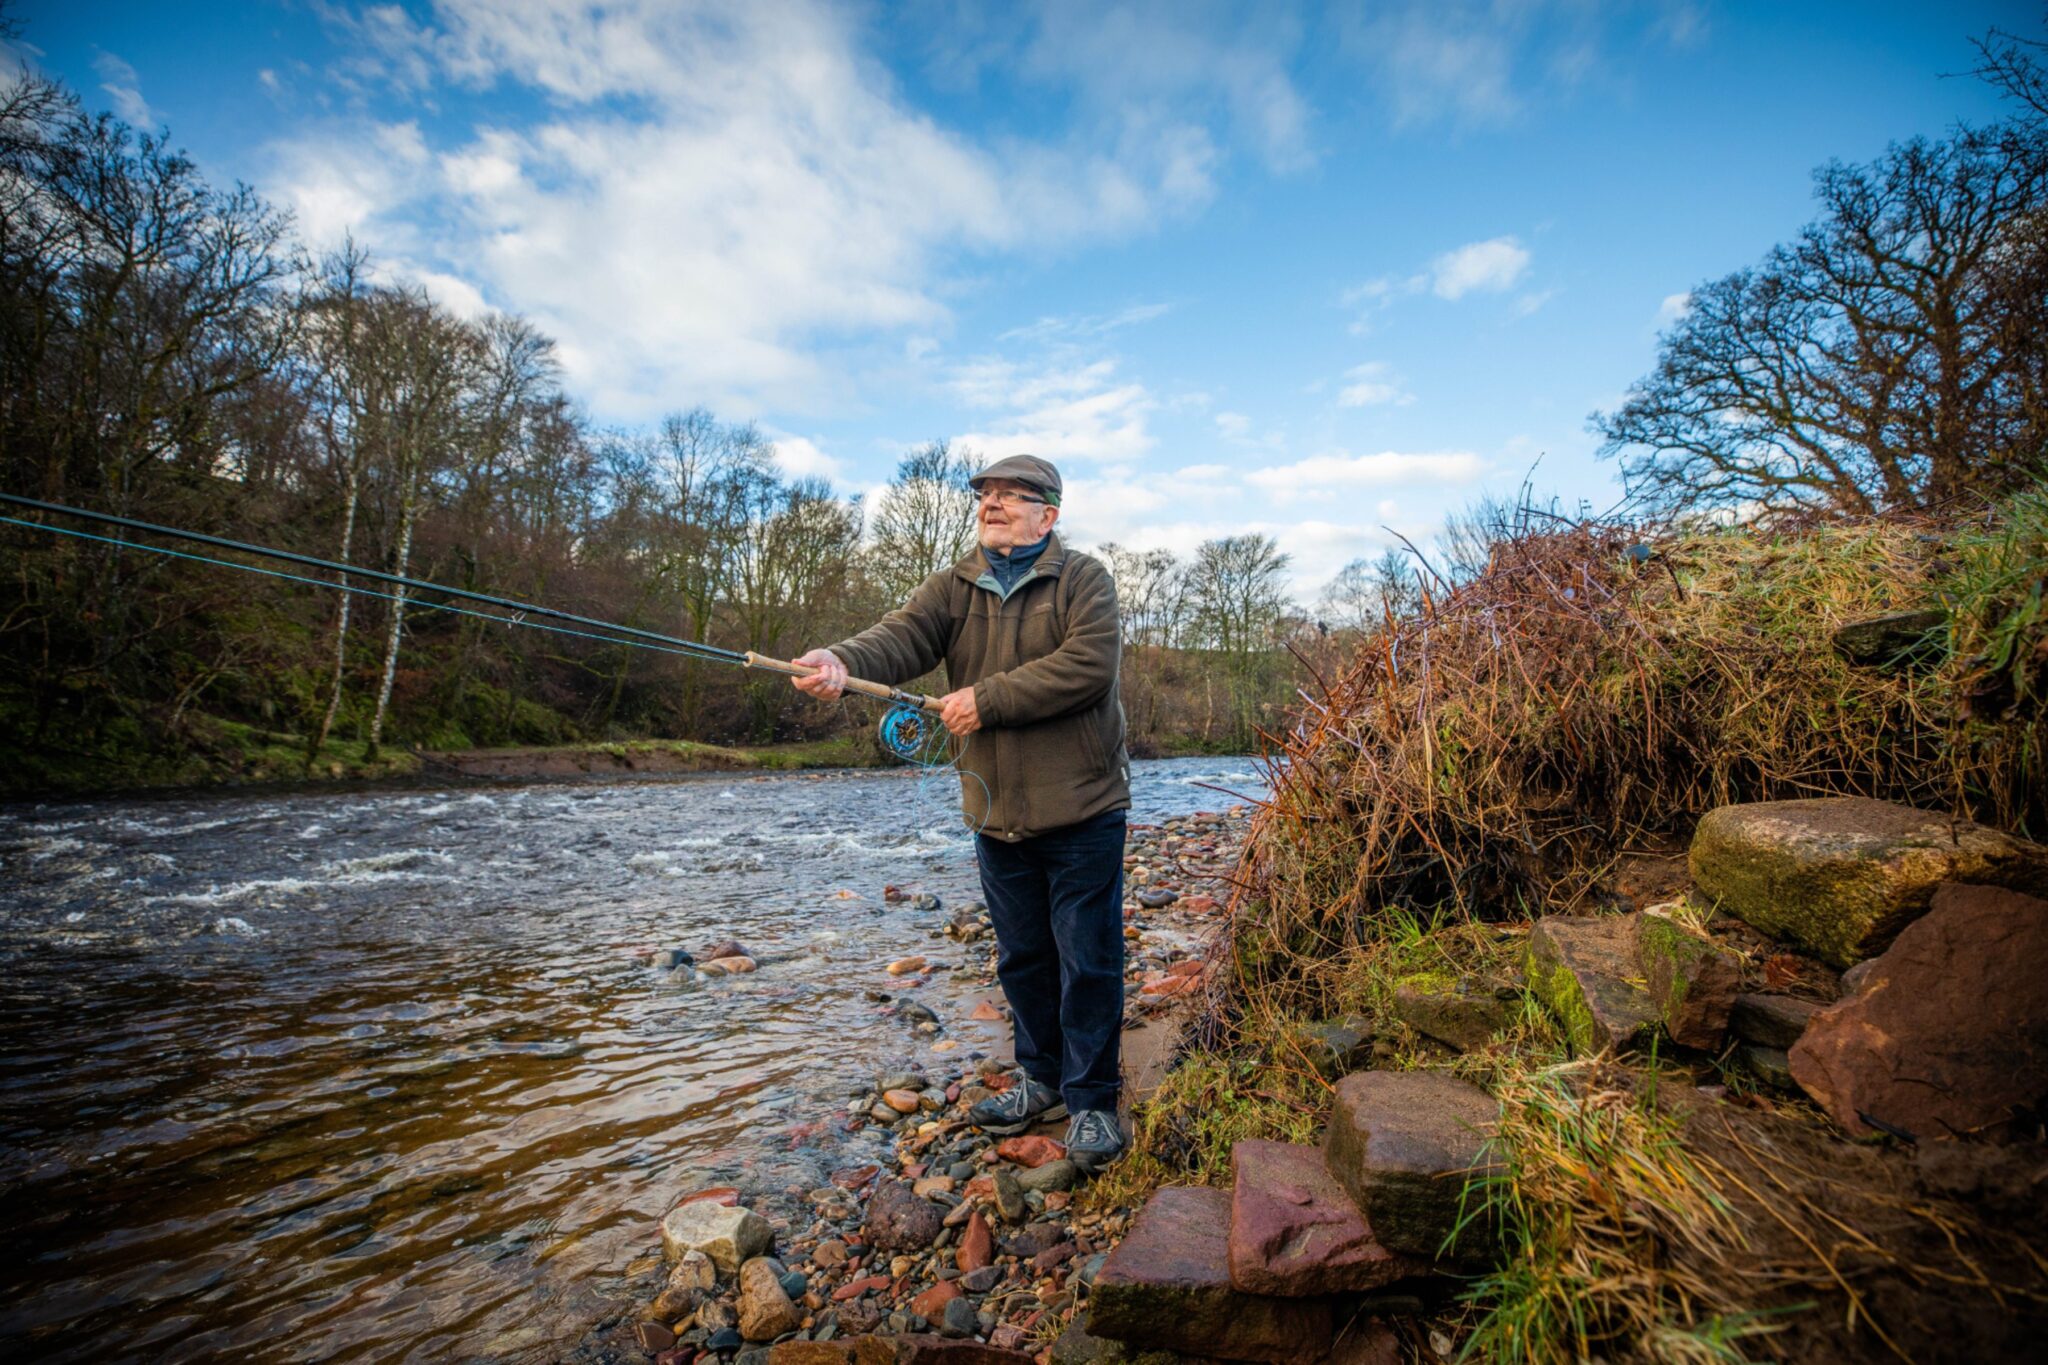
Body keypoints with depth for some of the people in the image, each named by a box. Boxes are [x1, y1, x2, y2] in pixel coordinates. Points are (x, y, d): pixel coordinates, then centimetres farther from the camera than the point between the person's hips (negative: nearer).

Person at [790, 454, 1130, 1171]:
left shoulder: (1083, 578, -4)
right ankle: (1042, 1080, 37)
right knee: (1021, 956, 17)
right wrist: (842, 662, -32)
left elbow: (1089, 665, -19)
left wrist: (988, 698, -21)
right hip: (996, 813, 5)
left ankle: (1092, 1100, 23)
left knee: (1088, 961, 4)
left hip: (1081, 811, -4)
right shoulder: (953, 588, 8)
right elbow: (901, 636, -11)